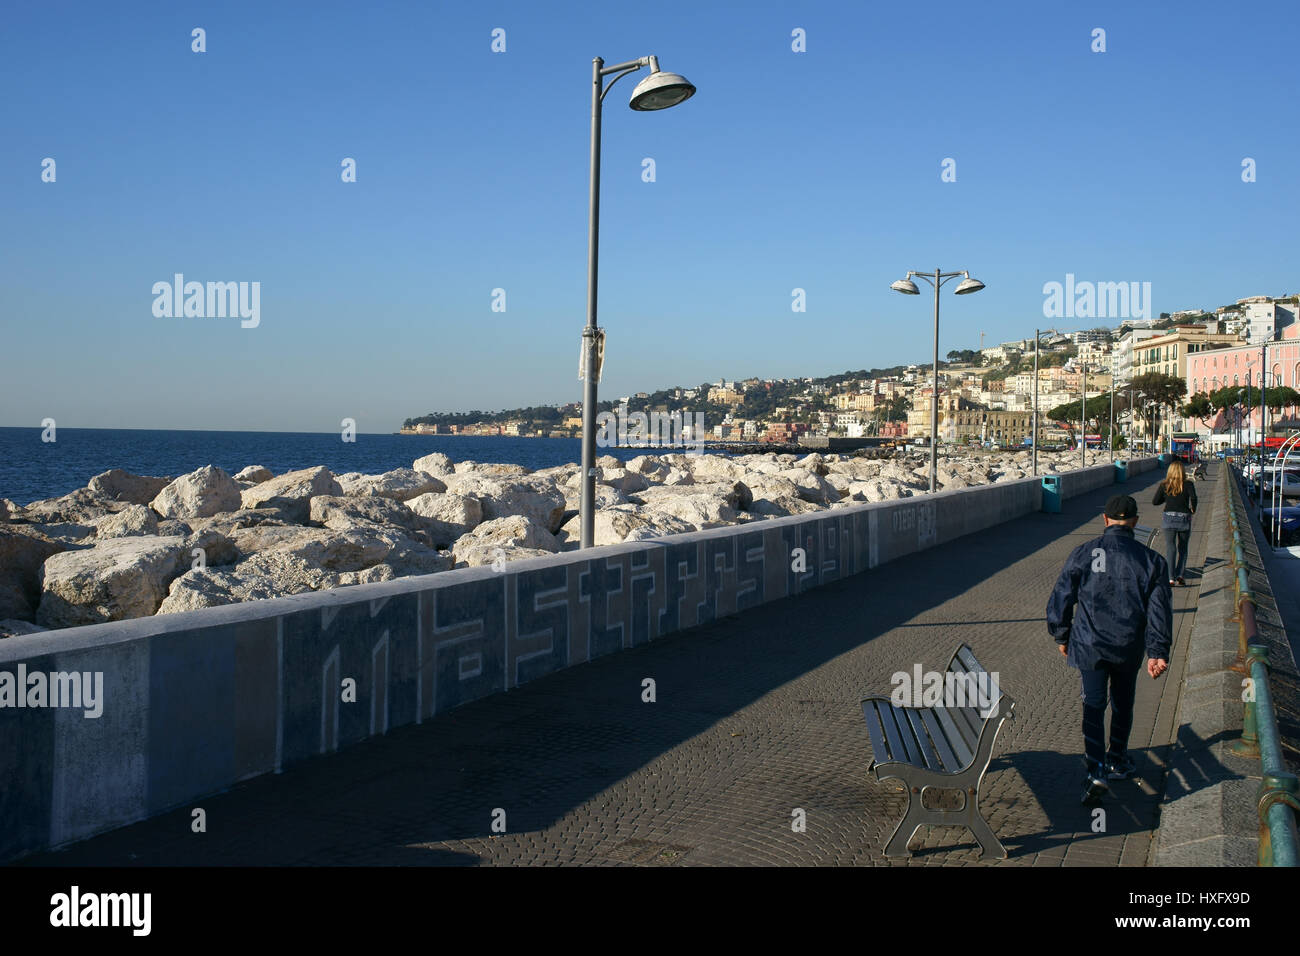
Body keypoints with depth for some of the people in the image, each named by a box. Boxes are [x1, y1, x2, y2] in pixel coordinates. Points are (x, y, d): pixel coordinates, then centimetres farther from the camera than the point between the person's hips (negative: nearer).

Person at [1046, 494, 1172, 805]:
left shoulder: (1084, 553, -6)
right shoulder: (1151, 560, -2)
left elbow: (1060, 599, -2)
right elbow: (1159, 611, -5)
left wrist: (1062, 636, 11)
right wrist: (1157, 652, -2)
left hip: (1089, 645, -2)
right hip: (1129, 647, 2)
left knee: (1093, 704, 2)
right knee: (1122, 703, 21)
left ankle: (1095, 769, -13)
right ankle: (1118, 761, 37)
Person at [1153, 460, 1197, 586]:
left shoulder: (1164, 485, 0)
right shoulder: (1188, 485, -4)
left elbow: (1155, 501, 0)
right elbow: (1193, 498, -19)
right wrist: (1193, 509, -1)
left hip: (1169, 518, 0)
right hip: (1184, 519, 0)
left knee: (1170, 548, 0)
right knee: (1183, 548, 16)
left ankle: (1171, 578, -11)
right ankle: (1180, 574, 6)